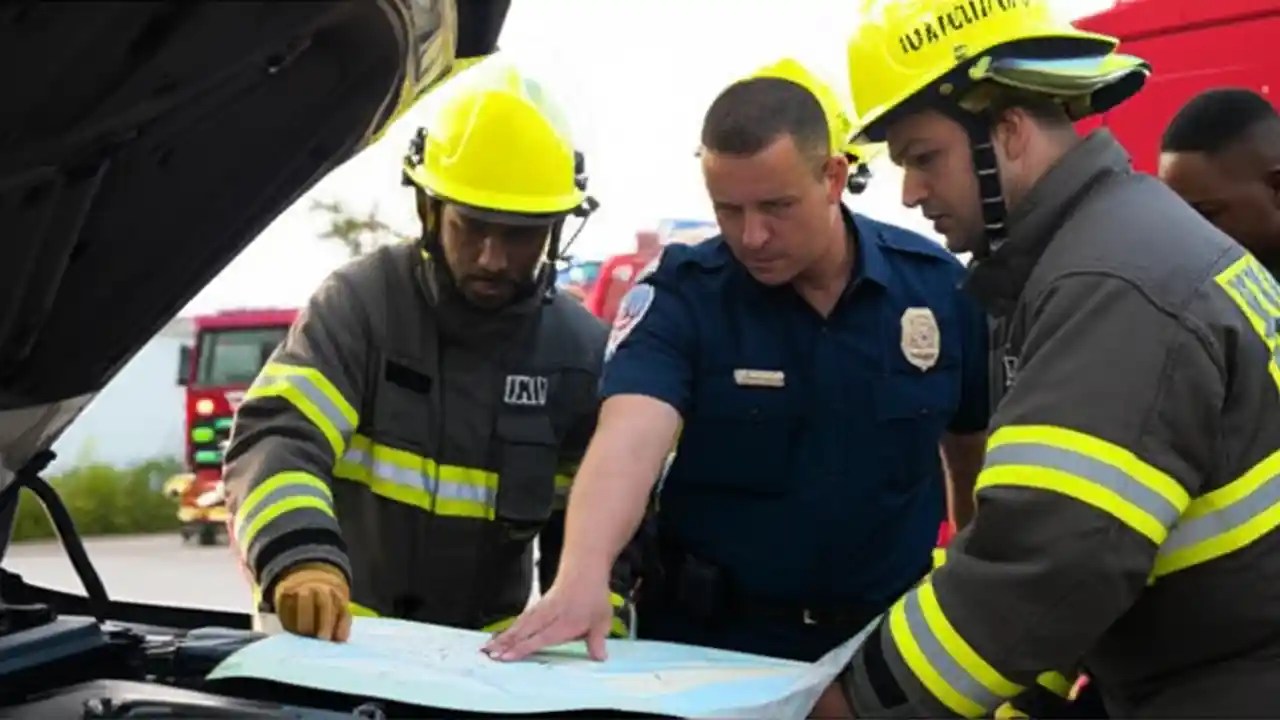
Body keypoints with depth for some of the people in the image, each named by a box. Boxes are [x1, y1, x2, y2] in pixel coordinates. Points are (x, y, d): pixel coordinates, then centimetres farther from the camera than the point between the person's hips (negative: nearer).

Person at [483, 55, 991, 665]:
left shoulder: (936, 284, -8)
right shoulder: (681, 295, -15)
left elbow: (972, 443, 6)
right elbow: (630, 437, -32)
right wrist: (582, 576, -50)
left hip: (885, 637, 2)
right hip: (711, 637, -2)